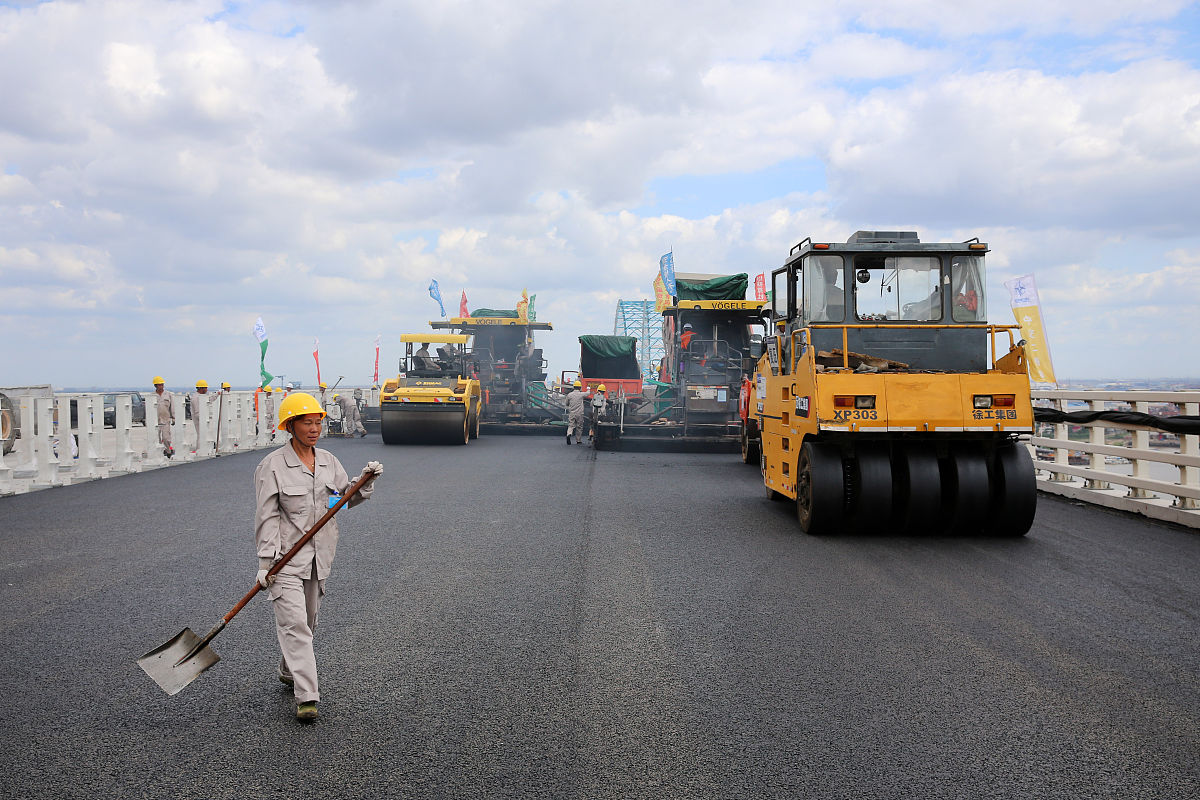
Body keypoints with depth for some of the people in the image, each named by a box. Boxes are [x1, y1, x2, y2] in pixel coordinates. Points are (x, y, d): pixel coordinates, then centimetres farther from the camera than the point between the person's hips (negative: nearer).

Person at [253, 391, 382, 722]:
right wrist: (266, 562, -15)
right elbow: (267, 517, -11)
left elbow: (347, 497, 13)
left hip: (319, 557, 6)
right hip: (285, 558, -6)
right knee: (294, 623, -11)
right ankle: (306, 697, -11)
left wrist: (365, 480, -6)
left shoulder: (328, 461, 7)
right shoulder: (272, 466, -10)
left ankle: (289, 672, 40)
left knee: (307, 620, 17)